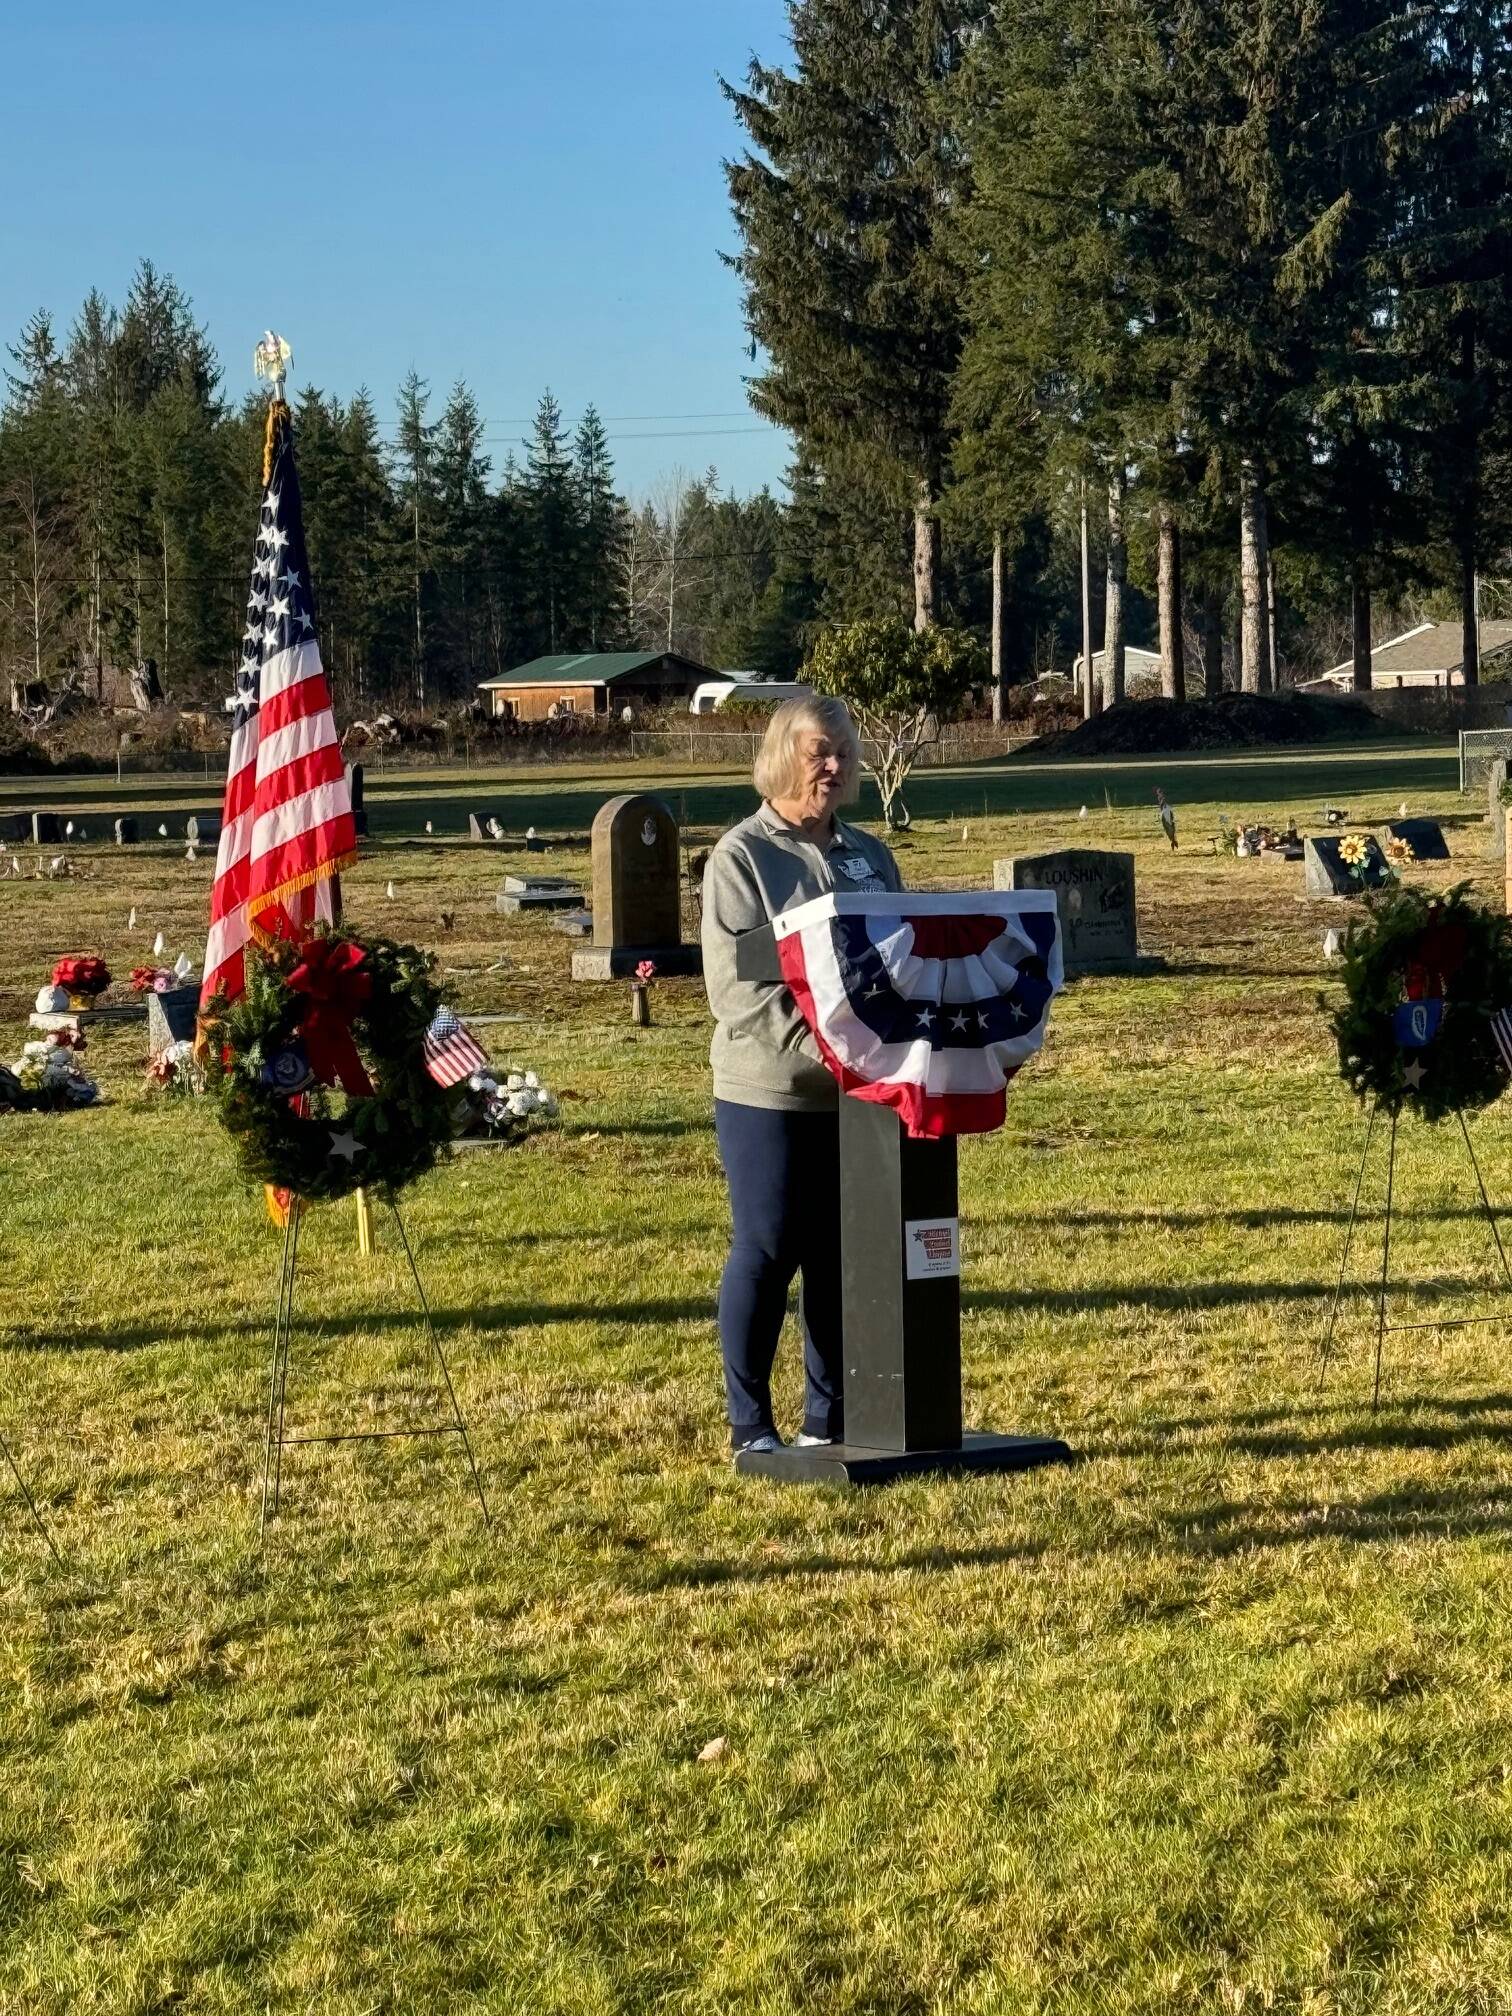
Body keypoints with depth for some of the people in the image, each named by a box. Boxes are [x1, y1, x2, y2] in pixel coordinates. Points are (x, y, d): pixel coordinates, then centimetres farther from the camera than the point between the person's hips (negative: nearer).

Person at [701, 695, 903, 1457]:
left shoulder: (869, 856, 13)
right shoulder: (741, 857, -5)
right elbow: (734, 982, -13)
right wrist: (812, 1035, -25)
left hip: (857, 1092, 5)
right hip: (769, 1091, -5)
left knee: (841, 1255, 9)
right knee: (767, 1252, 0)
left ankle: (830, 1418, 19)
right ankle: (751, 1425, 11)